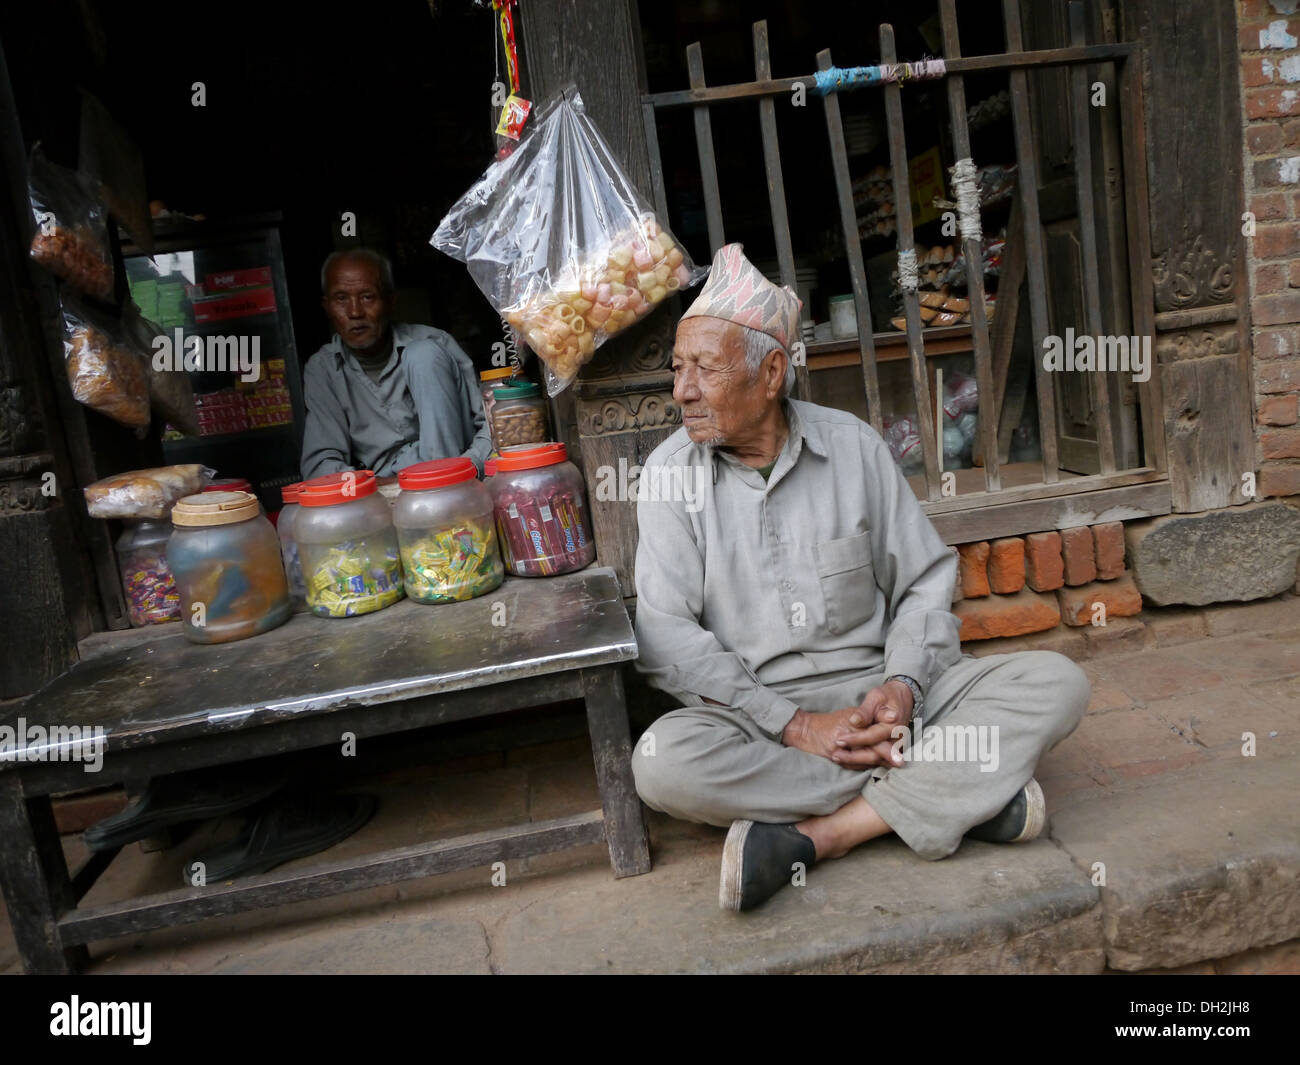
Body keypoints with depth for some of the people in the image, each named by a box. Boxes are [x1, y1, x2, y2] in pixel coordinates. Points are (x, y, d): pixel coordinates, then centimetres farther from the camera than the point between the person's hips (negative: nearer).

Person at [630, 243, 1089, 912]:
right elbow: (667, 638, -10)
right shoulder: (671, 473, -2)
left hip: (877, 689, 2)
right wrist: (793, 724, -19)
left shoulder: (851, 445, 3)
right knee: (662, 763, -33)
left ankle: (814, 836, -26)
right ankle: (964, 794, -23)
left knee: (1056, 682, -16)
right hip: (758, 718, -1)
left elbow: (926, 582, 7)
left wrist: (903, 685, -13)